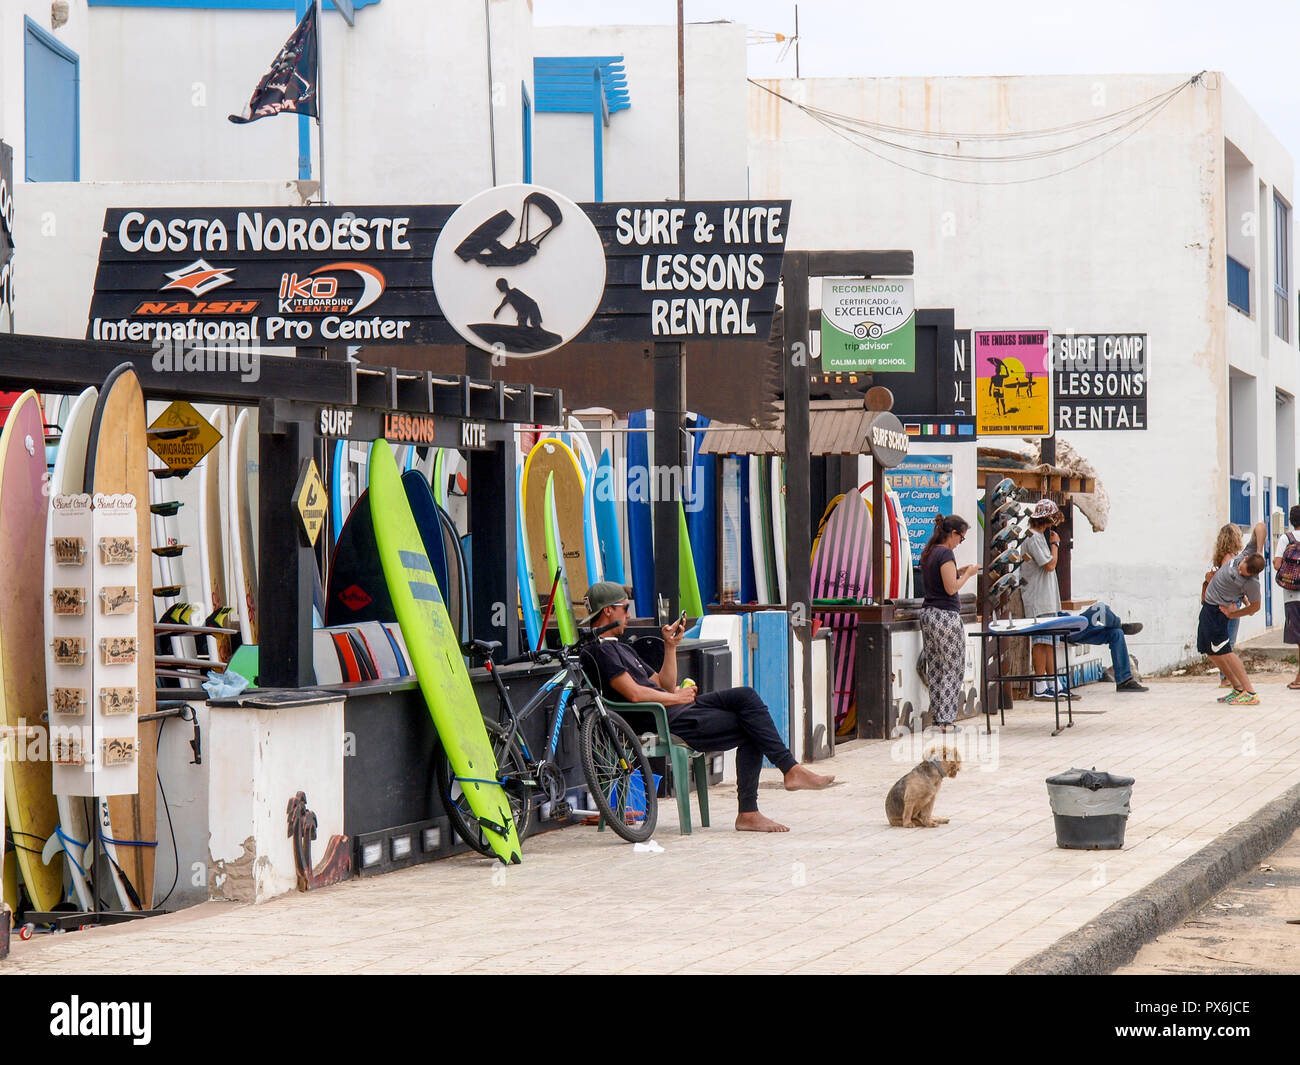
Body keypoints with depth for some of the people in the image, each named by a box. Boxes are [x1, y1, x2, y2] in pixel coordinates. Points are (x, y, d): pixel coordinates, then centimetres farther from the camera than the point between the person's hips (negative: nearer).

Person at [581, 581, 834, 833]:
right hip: (670, 724, -10)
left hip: (678, 709, 10)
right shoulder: (602, 650, -9)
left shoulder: (619, 648, 26)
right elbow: (634, 694, -21)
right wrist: (676, 697, -9)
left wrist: (670, 645, 17)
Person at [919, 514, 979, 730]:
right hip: (946, 615, -9)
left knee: (934, 669, 10)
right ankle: (945, 720, -5)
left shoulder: (928, 553, 13)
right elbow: (951, 588, -19)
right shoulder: (945, 554, -15)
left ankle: (938, 718, 12)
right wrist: (967, 574, -4)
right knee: (952, 669, -3)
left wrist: (959, 571, 16)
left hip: (928, 614, 9)